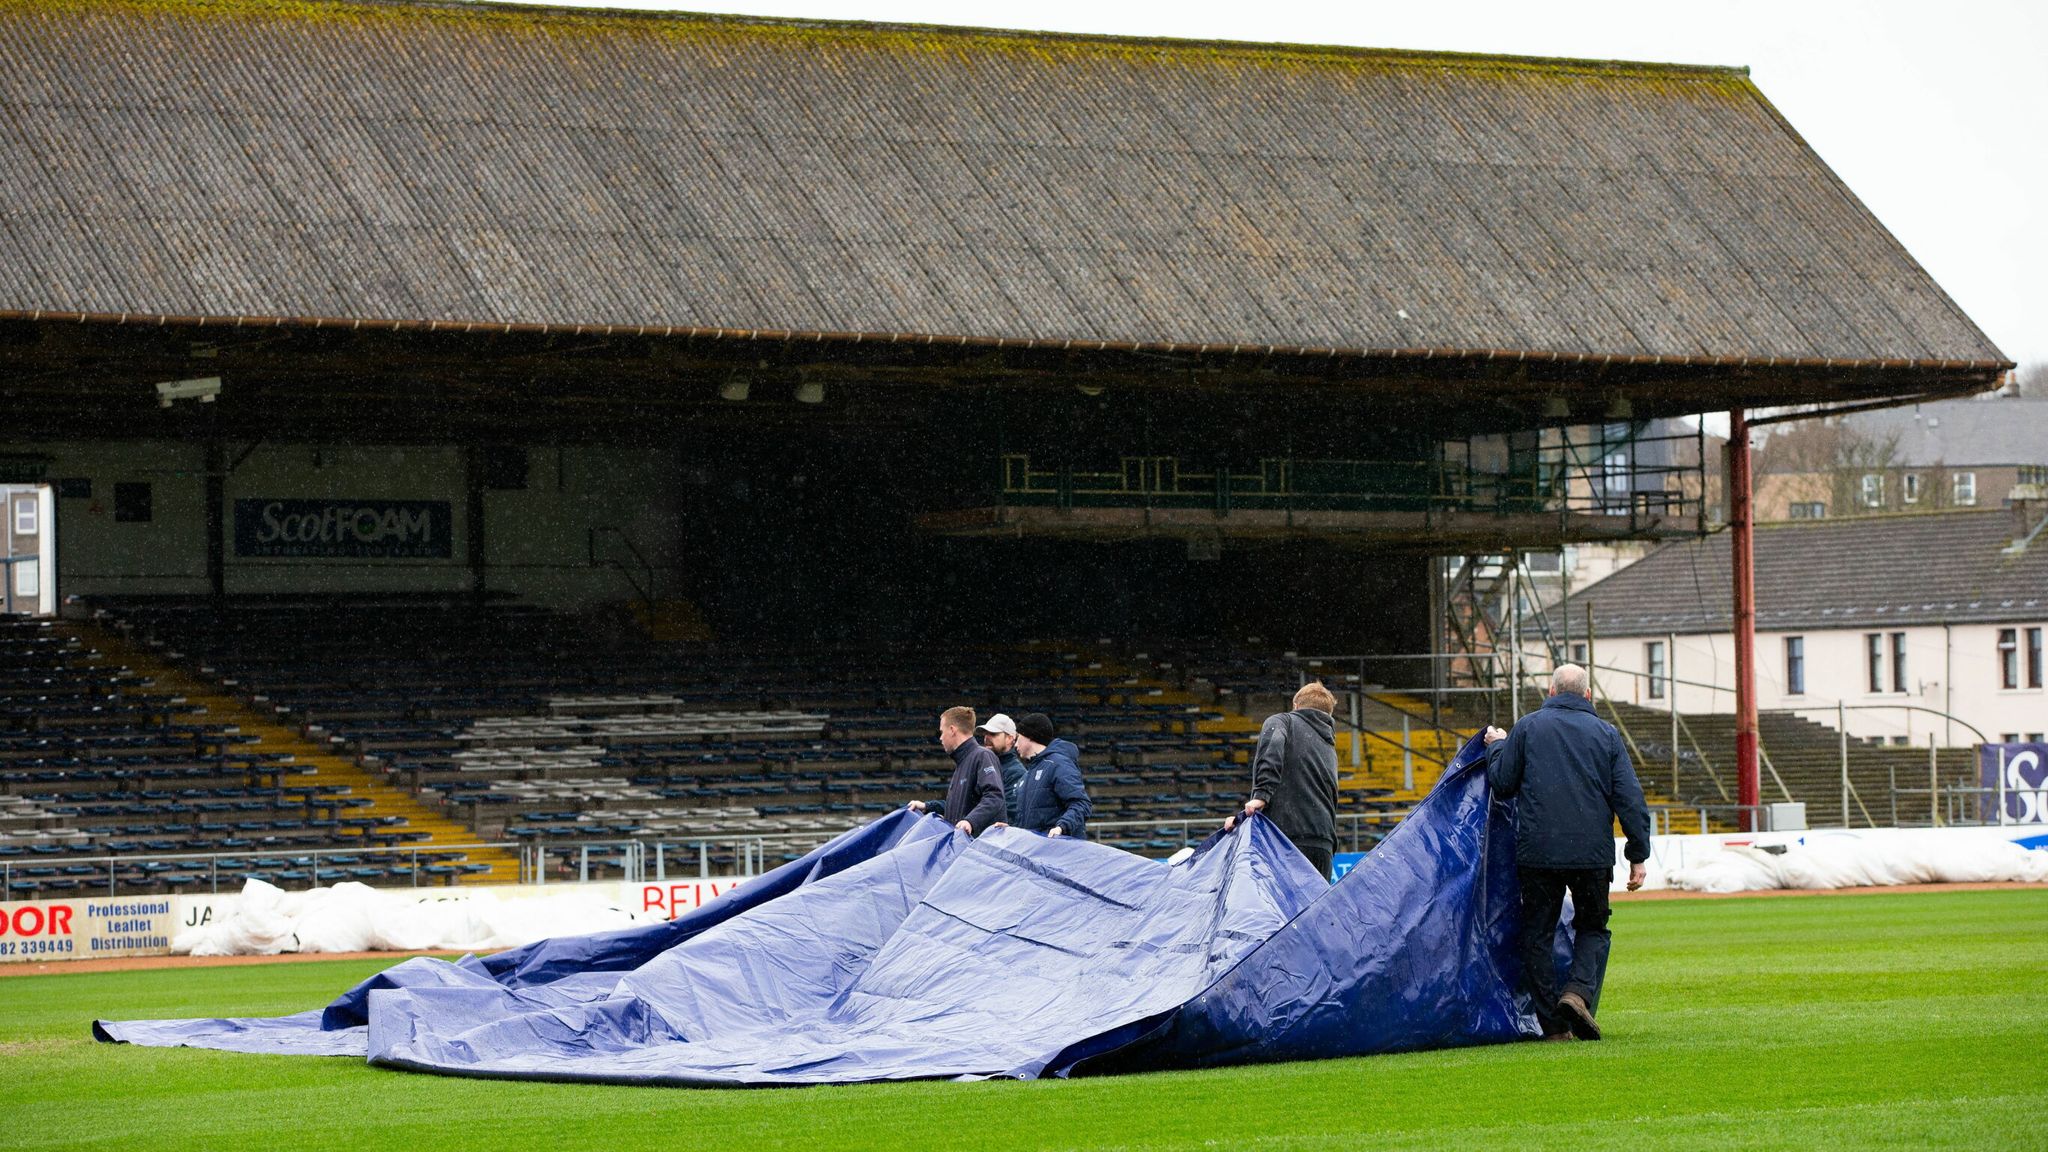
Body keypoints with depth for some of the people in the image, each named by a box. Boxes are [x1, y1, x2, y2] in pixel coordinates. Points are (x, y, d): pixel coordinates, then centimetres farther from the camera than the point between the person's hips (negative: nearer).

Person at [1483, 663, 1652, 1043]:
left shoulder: (1527, 727, 3)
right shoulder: (1606, 734, 6)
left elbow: (1502, 784, 6)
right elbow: (1630, 799, 2)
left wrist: (1497, 747, 24)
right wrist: (1638, 855, 6)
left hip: (1537, 851, -1)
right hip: (1592, 854, 1)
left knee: (1537, 935, 8)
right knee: (1593, 929, 16)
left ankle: (1553, 1024, 3)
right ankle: (1579, 991, -10)